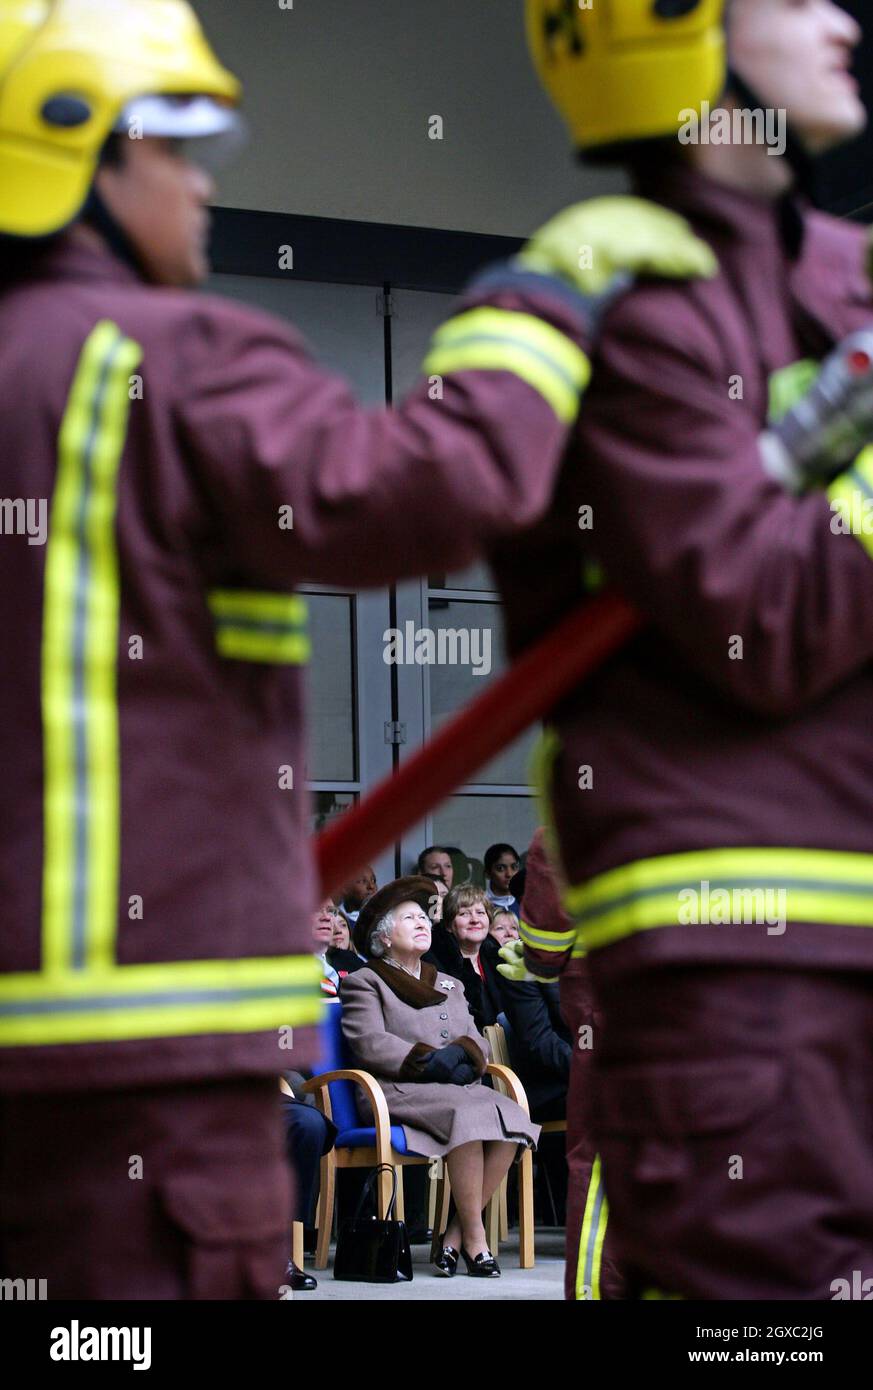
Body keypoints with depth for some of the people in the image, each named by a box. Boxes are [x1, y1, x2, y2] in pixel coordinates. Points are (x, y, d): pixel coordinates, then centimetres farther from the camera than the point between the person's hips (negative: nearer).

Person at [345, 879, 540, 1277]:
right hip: (399, 1091, -6)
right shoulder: (365, 982, 11)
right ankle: (475, 1240, -29)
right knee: (469, 1114, -36)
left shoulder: (449, 985, 30)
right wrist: (430, 1061, -14)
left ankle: (455, 1238, -24)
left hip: (456, 1088, 6)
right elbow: (370, 1044, -6)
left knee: (512, 1117, -27)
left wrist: (461, 1054, -7)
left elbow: (477, 1040, 18)